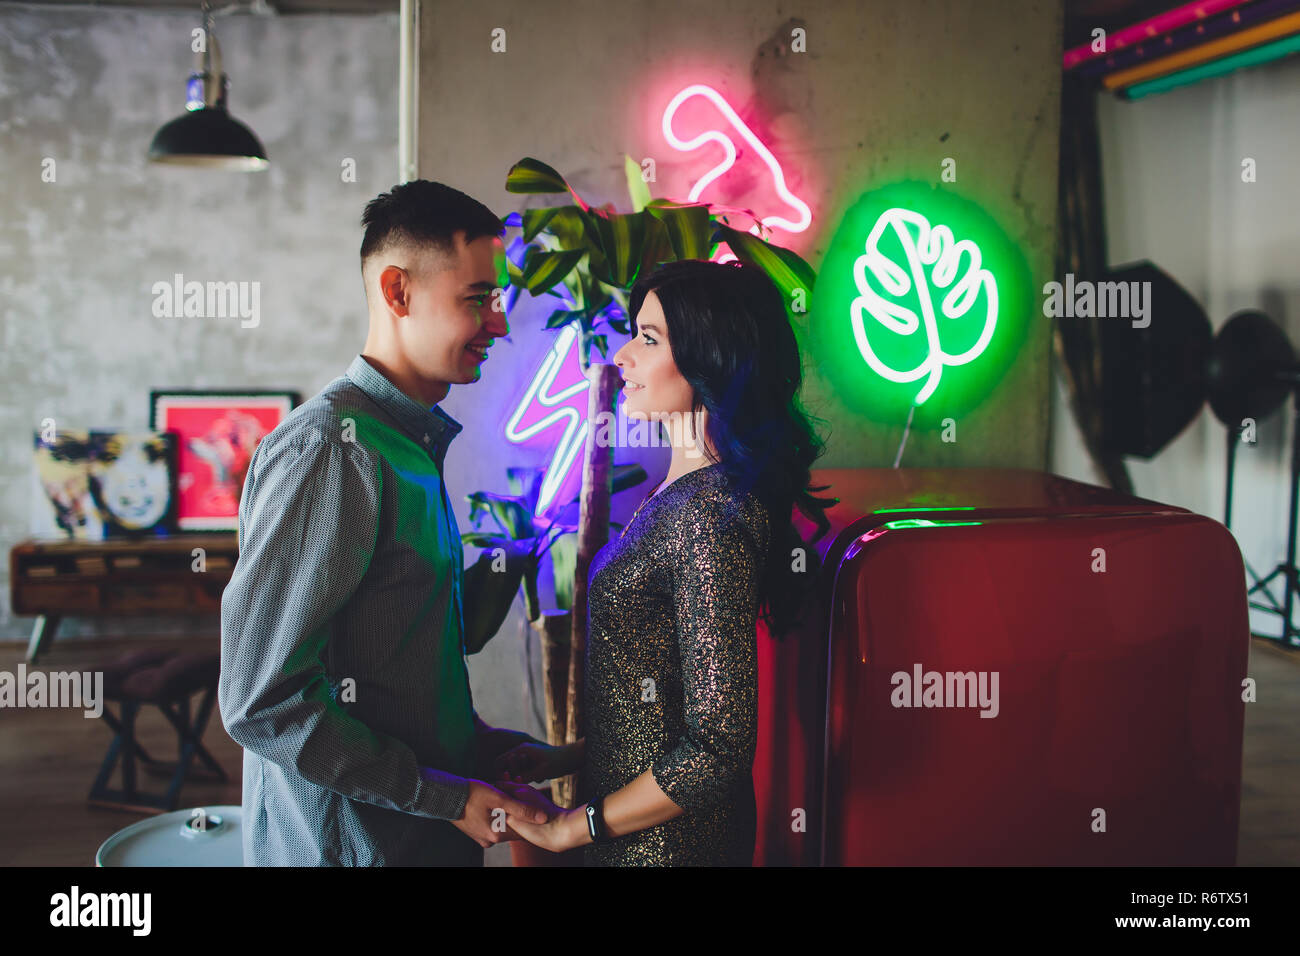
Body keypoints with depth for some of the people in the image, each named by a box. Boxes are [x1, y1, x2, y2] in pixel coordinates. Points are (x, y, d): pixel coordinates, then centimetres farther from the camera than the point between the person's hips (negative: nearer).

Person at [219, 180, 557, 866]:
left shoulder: (416, 442, 9)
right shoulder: (327, 449, -20)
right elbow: (264, 701, -23)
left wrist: (492, 751, 4)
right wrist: (451, 799, -19)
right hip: (347, 841, -8)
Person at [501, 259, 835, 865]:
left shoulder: (712, 515, -23)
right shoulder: (688, 488, 5)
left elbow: (719, 747, -25)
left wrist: (575, 826, -16)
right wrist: (570, 758, 8)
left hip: (667, 840, -8)